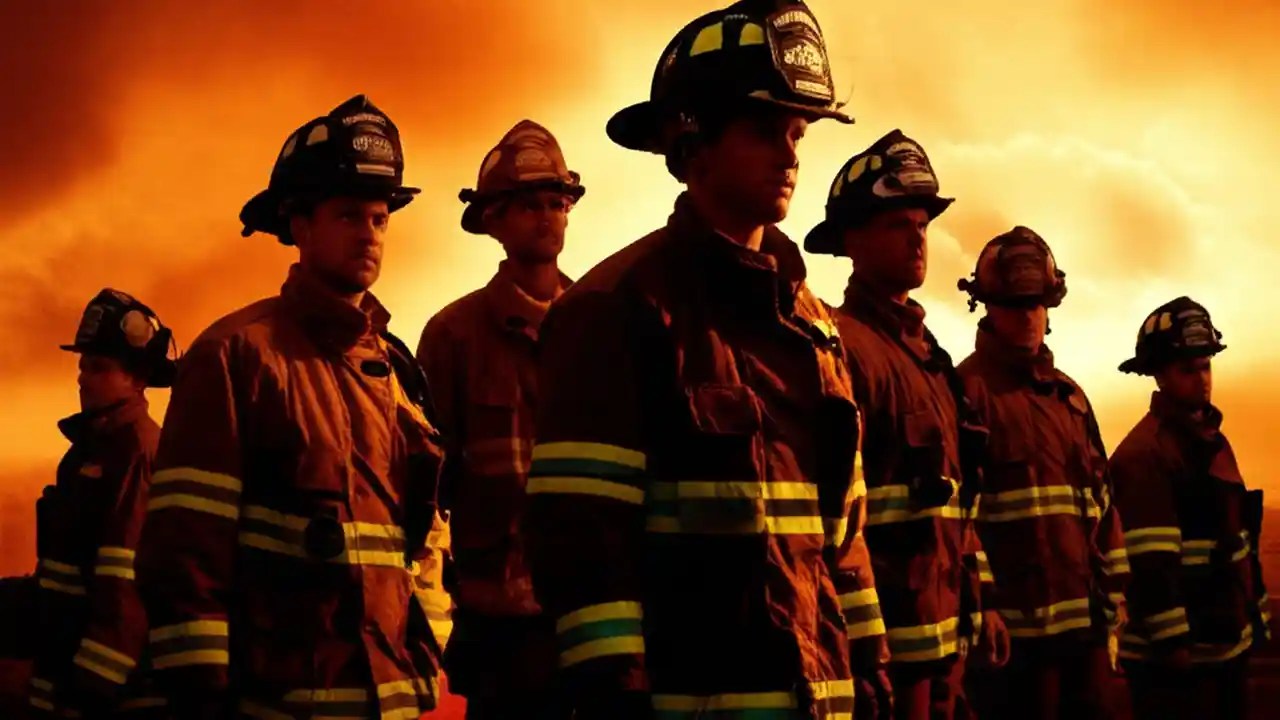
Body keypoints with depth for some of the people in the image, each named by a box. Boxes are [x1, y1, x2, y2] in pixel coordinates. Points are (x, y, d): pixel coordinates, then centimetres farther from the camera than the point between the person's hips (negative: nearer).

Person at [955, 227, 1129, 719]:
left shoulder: (1070, 395, 17)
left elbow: (1101, 500, 19)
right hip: (1016, 626, -7)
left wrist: (1113, 596, 14)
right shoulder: (966, 390, -6)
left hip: (1088, 622, 7)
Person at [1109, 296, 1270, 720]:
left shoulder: (1213, 440, 15)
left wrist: (1257, 614, 19)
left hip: (1228, 641, 9)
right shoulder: (1144, 453, -14)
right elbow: (1149, 561, -20)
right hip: (1177, 651, -9)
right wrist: (1171, 641, -22)